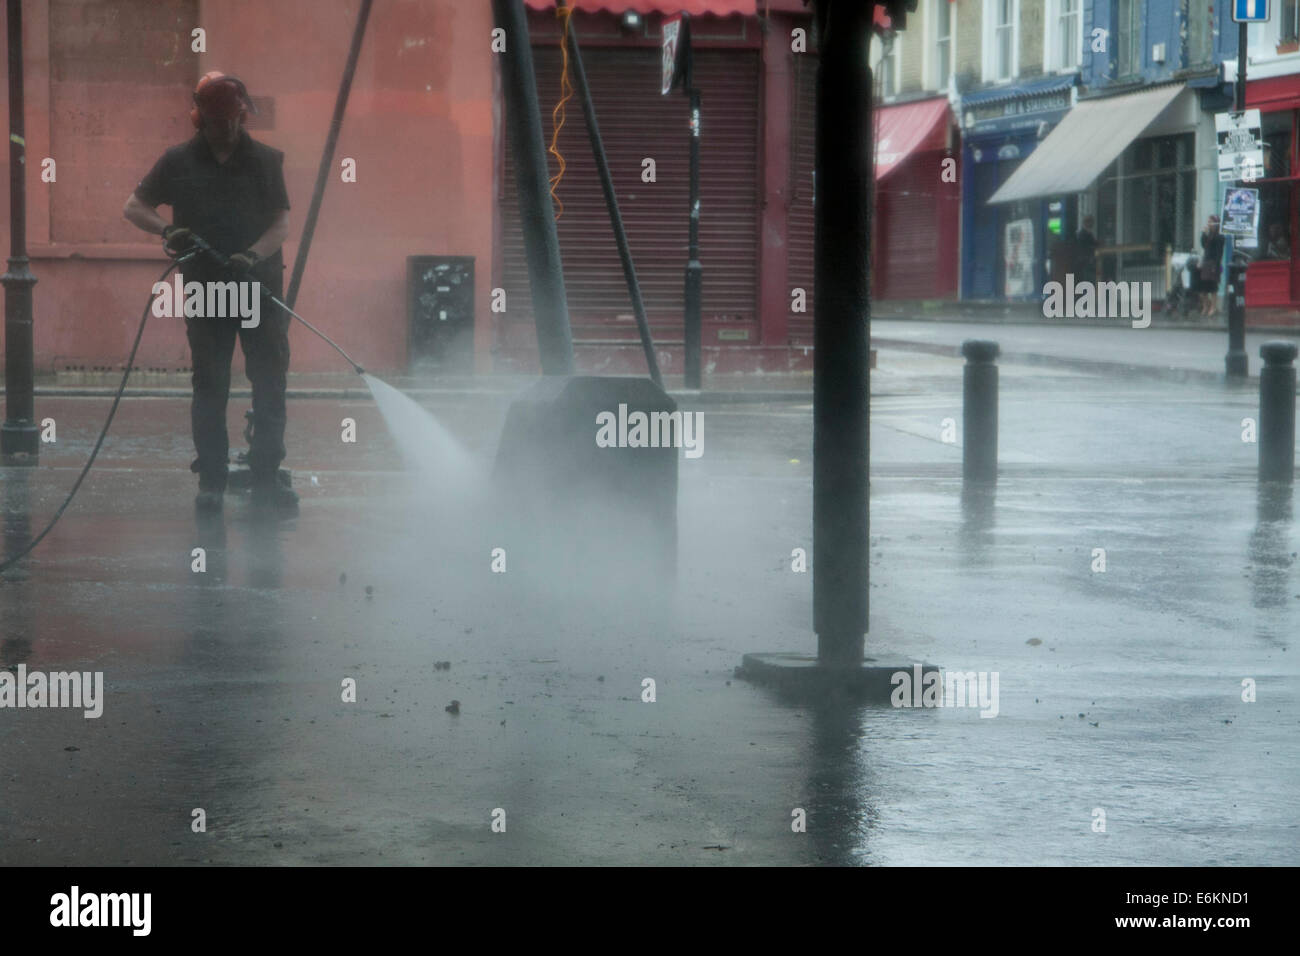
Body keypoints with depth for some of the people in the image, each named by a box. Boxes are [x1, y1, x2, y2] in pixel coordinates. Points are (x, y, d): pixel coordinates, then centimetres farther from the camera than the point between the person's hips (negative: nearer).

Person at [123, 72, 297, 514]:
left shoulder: (266, 160, 4)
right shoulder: (179, 162, 5)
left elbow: (282, 223, 0)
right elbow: (134, 207, 7)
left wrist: (254, 255, -19)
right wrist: (166, 230, -13)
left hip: (261, 286, 0)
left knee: (270, 385, -3)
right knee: (209, 387, 4)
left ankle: (266, 478, 2)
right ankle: (211, 481, 8)